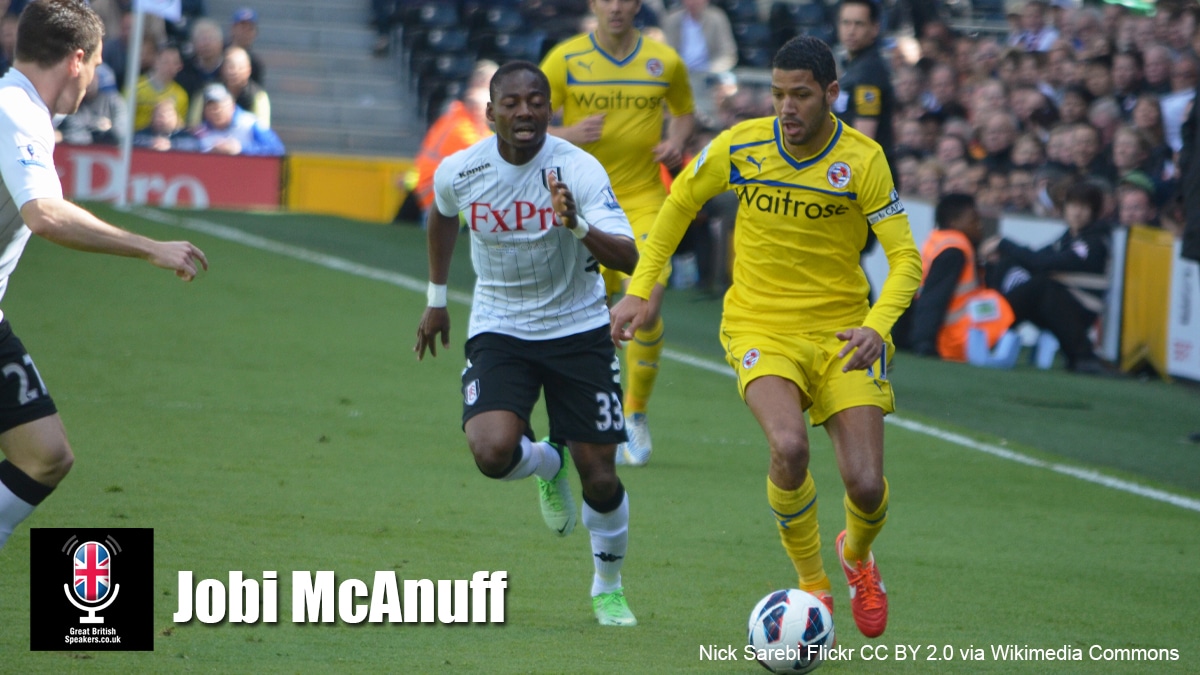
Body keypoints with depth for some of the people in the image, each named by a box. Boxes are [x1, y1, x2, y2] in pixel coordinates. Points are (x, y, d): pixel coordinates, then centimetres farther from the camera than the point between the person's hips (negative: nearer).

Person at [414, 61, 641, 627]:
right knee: (493, 452, -24)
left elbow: (627, 258, -26)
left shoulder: (578, 170, -19)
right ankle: (547, 463, 15)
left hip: (578, 330, -1)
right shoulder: (458, 173, -11)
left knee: (599, 475, -1)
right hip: (498, 330, 1)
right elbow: (442, 217, 15)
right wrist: (436, 299, 21)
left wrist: (578, 225, -44)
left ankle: (608, 588, 27)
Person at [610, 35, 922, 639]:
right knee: (789, 447, -30)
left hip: (841, 331, 0)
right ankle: (813, 585, -5)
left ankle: (857, 555, 29)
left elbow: (905, 259, -11)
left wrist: (877, 325, -28)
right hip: (760, 325, 0)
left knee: (866, 485, -11)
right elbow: (680, 203, 12)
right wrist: (640, 288, 8)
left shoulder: (863, 160, -11)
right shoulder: (740, 147, -6)